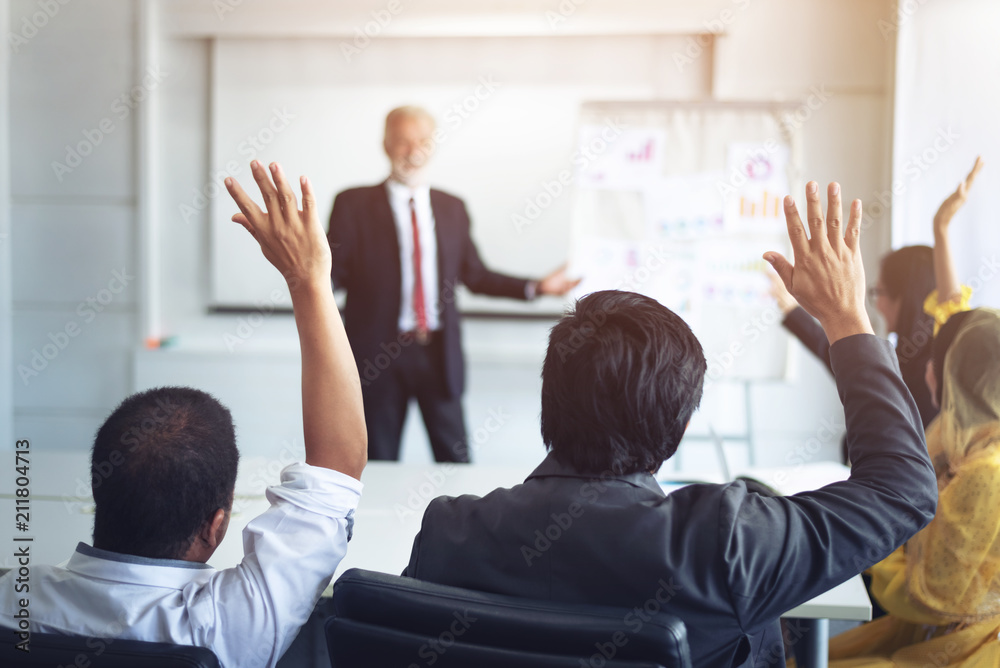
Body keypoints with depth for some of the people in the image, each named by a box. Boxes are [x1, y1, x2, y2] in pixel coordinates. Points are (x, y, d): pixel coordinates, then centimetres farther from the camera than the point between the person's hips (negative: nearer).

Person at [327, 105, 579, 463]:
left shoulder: (452, 208, 12)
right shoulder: (353, 204, 1)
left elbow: (474, 275, 16)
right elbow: (334, 272, -5)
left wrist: (536, 287, 9)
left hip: (439, 353, 3)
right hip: (377, 355, -2)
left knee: (456, 460, 4)